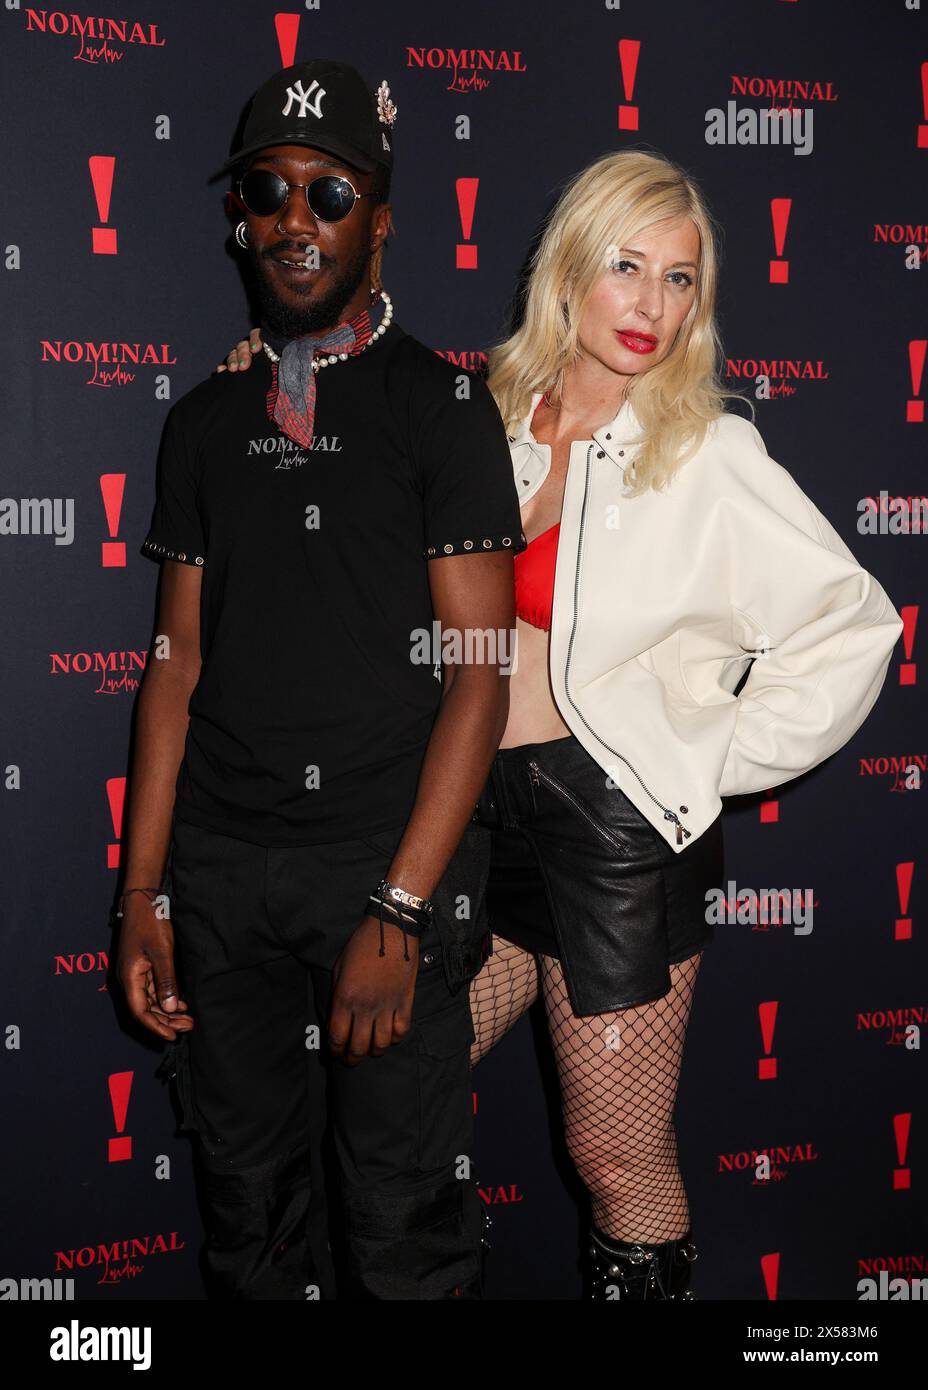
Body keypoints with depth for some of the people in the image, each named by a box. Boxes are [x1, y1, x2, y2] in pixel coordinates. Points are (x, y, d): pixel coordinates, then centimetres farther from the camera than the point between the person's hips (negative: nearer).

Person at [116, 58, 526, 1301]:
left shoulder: (442, 406, -1)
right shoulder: (207, 419, 13)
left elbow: (479, 672, -7)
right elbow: (178, 660, 12)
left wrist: (398, 911, -14)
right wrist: (143, 894, 5)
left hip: (392, 865, -4)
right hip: (221, 869, 4)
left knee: (407, 1236, 2)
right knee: (249, 1210, 13)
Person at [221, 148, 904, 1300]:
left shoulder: (708, 455, -6)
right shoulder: (494, 419, 6)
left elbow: (855, 625, -7)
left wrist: (714, 761, -9)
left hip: (616, 819, -4)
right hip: (481, 810, 5)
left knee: (618, 1158, 6)